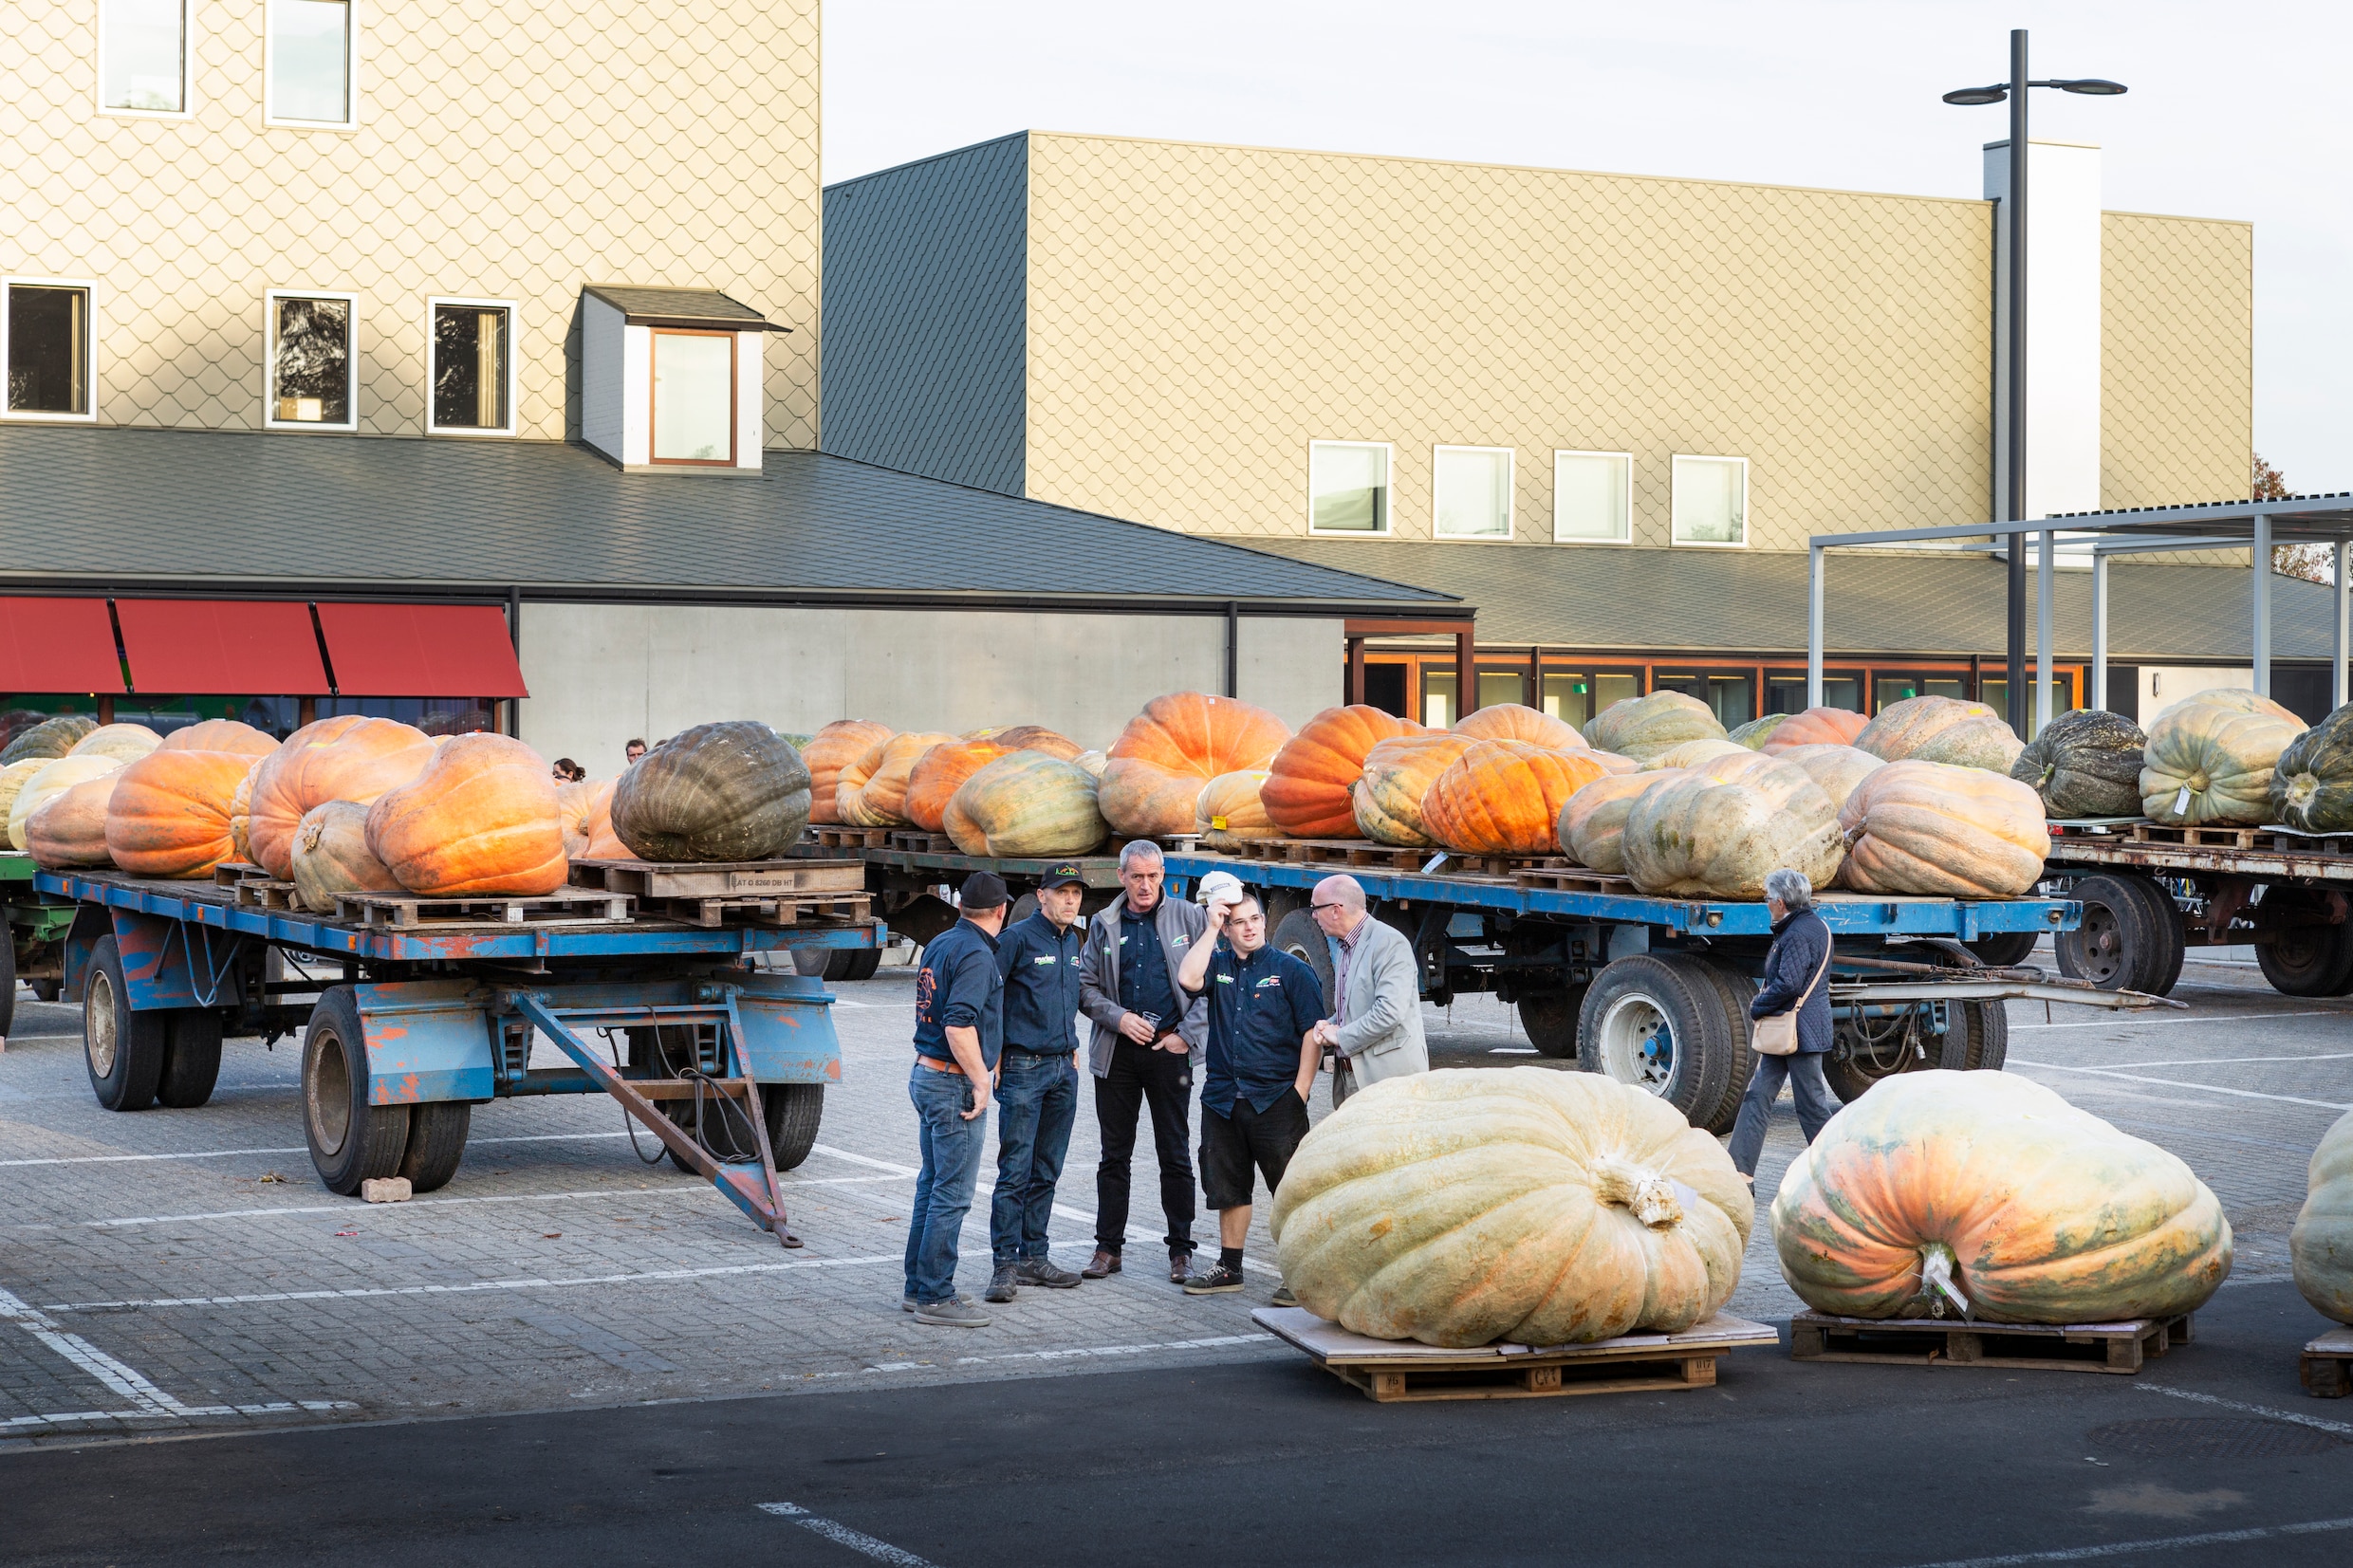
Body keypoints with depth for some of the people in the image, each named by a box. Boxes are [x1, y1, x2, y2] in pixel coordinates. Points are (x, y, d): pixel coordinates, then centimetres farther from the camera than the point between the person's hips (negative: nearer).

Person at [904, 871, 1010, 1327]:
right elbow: (959, 1026, -26)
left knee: (932, 1186, 16)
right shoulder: (975, 955, -17)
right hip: (955, 1084, -10)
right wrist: (981, 1081, -19)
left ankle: (919, 1287, 21)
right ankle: (935, 1298, -3)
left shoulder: (939, 944, 12)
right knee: (952, 1194, -5)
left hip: (926, 1075, 10)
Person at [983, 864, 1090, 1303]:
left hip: (1064, 1069, 7)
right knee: (1016, 1171, -7)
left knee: (1046, 1172, 10)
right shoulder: (1018, 937, -9)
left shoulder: (1075, 941, 13)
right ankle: (1006, 1266, -6)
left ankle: (1033, 1257, 17)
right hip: (1024, 1068, -7)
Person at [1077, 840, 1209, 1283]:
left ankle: (1181, 1250, 9)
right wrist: (1119, 1018, -8)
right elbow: (1085, 986, 9)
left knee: (1175, 1155, 2)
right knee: (1115, 1154, 6)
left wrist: (1186, 1034, -6)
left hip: (1169, 1050, -2)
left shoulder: (1190, 918, 2)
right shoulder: (1104, 926, 8)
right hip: (1116, 1052, 2)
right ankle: (1108, 1247, 13)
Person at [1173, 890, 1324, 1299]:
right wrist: (1211, 930, -6)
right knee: (1228, 1187, 13)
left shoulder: (1291, 970, -1)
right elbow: (1188, 979, -11)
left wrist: (1300, 1093, -10)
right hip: (1223, 1097, 5)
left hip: (1276, 1100, -4)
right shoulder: (1218, 965, 11)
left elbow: (1313, 1033, -4)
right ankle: (1229, 1268, 25)